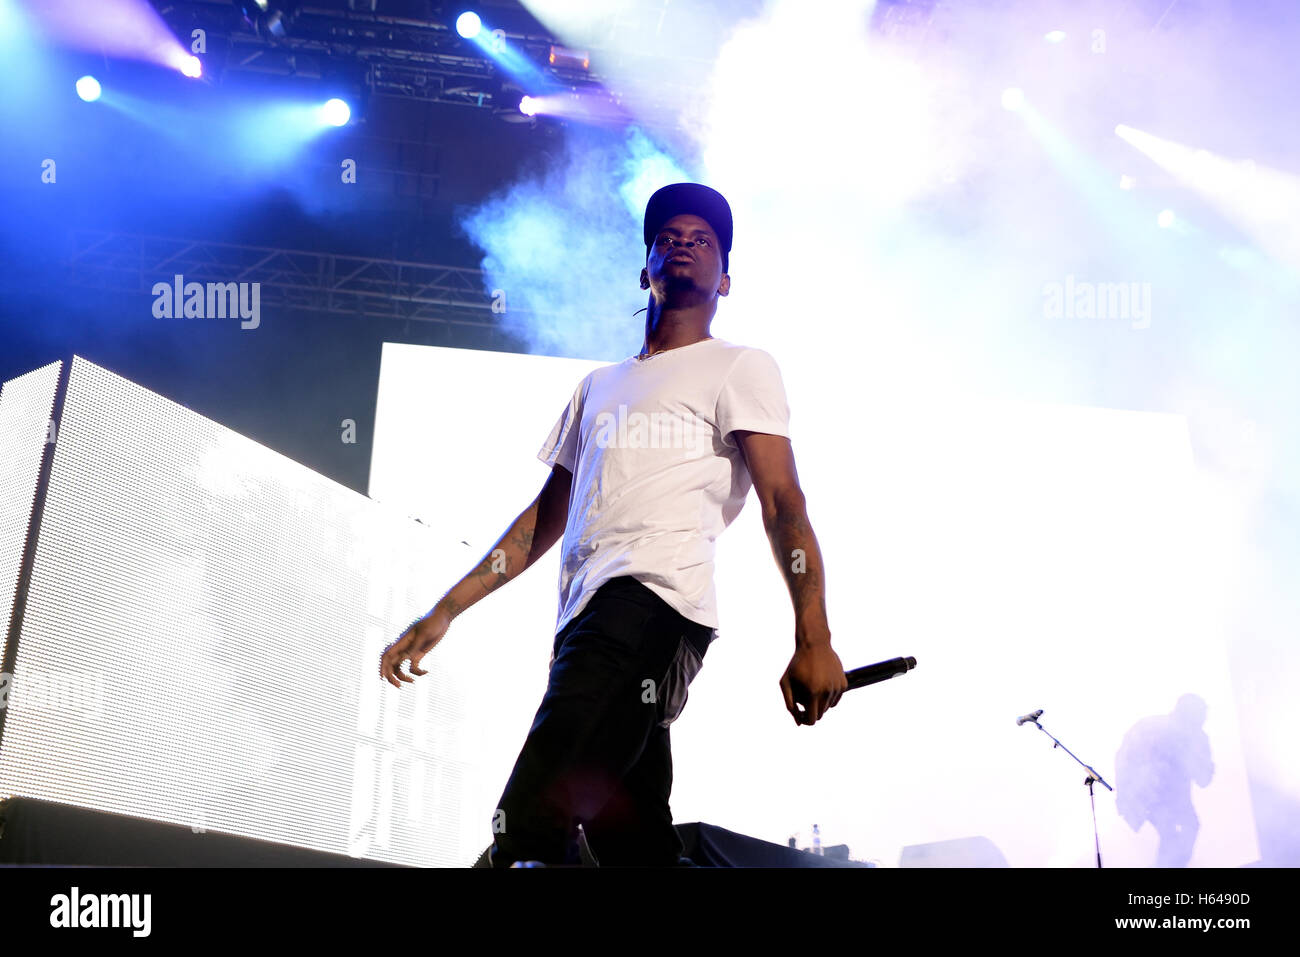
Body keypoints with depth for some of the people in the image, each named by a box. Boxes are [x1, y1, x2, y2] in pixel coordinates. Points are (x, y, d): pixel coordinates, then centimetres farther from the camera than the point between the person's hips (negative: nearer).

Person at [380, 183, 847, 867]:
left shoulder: (739, 367, 11)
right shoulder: (599, 386, 30)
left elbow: (783, 503, -2)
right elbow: (547, 515, 29)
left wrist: (813, 639, -17)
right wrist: (445, 610, 22)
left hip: (653, 599, -7)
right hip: (586, 611, 7)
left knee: (526, 841, -23)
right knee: (637, 845, 5)